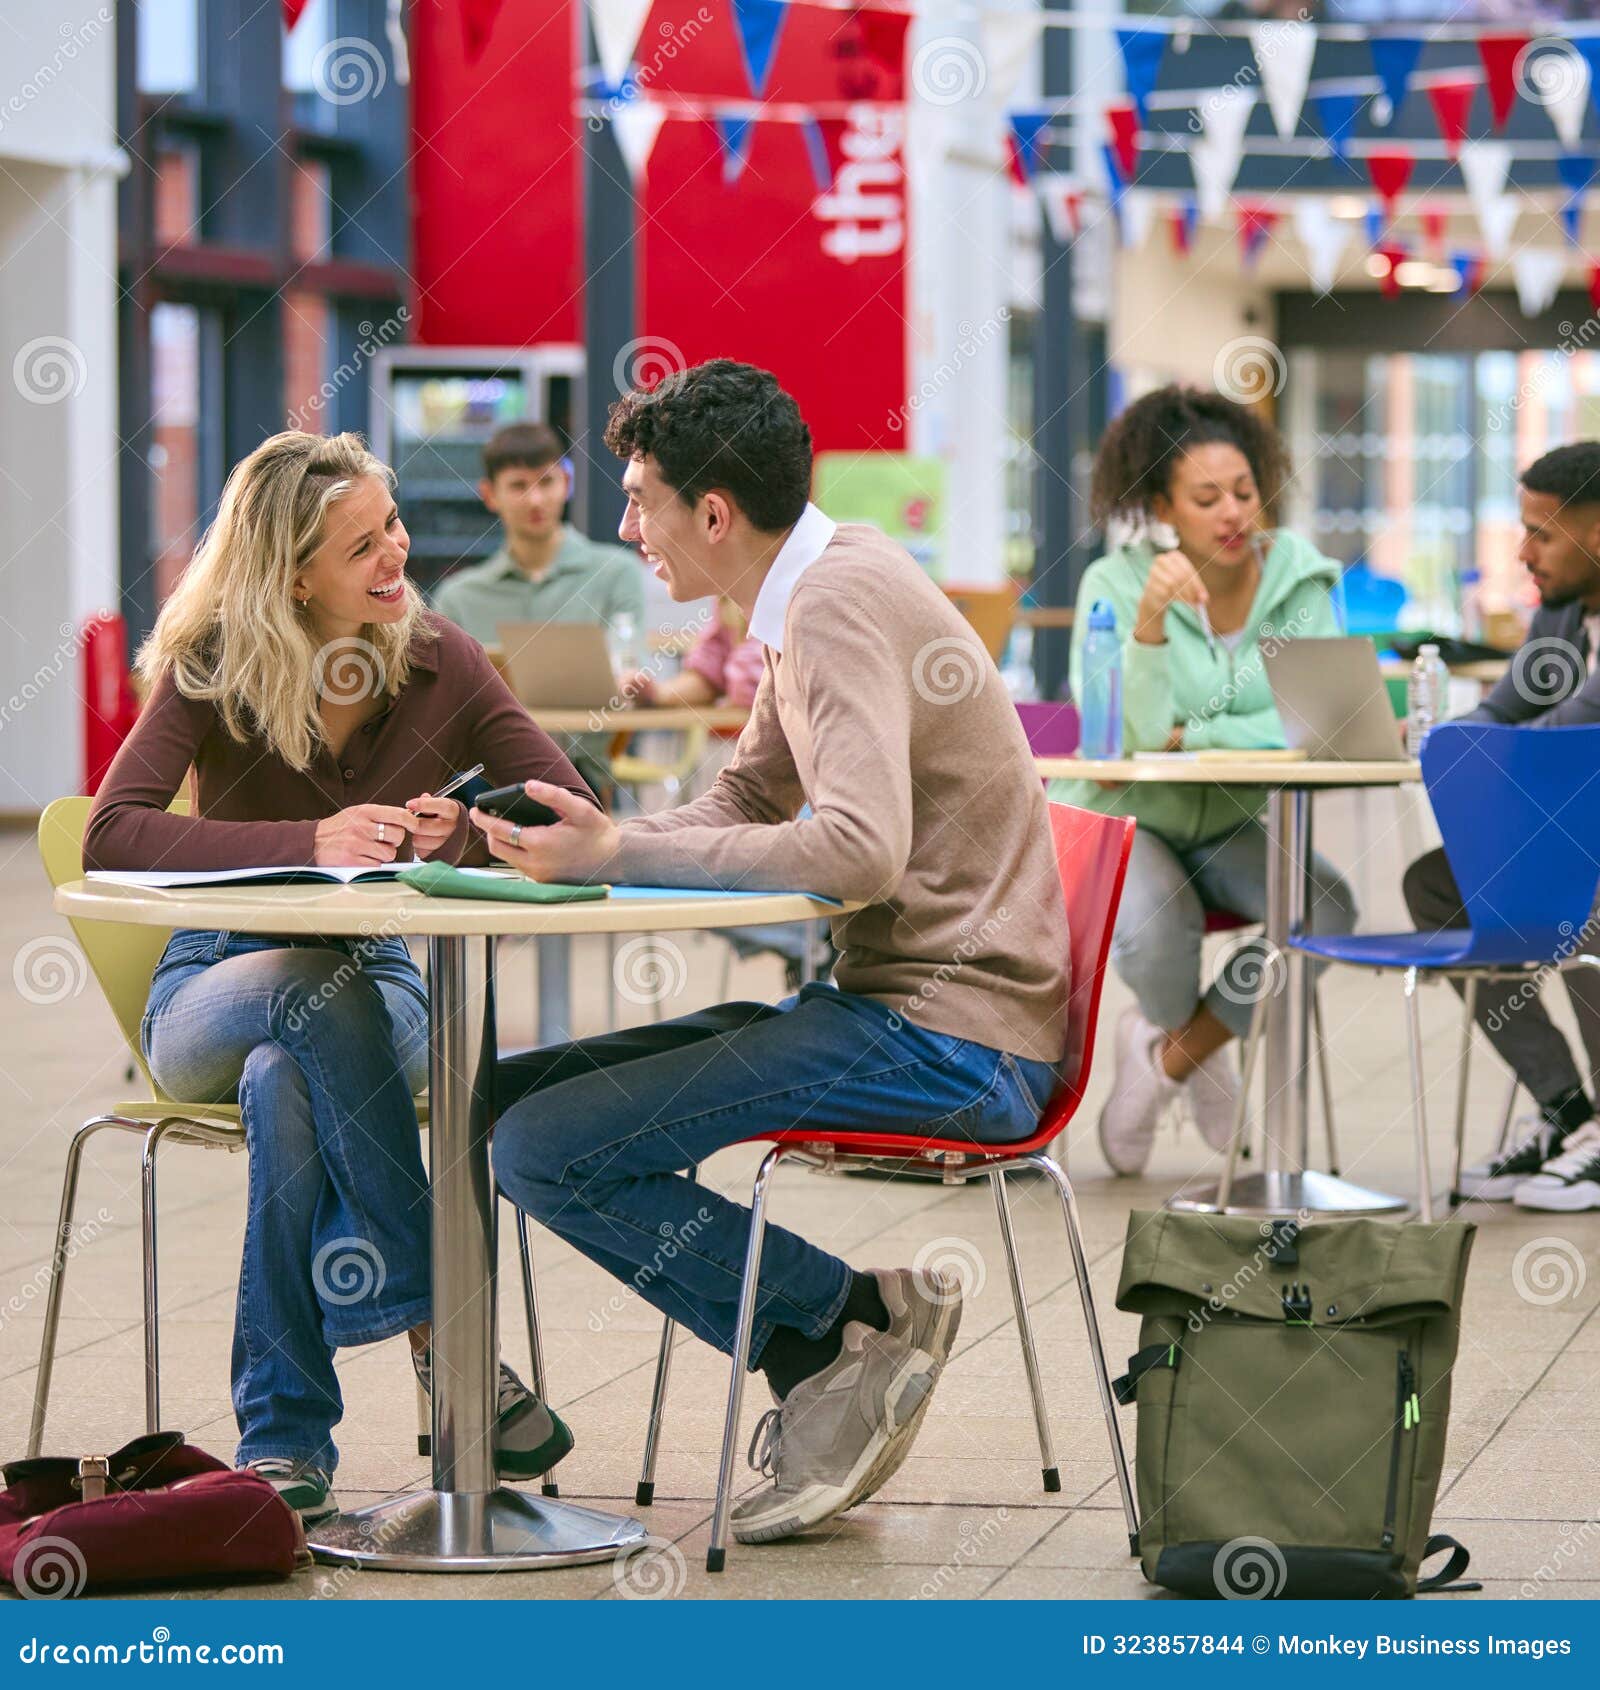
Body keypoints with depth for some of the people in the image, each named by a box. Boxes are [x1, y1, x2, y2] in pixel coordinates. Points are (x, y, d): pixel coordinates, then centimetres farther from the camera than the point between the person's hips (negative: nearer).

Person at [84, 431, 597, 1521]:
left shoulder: (442, 665, -3)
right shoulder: (212, 668, -9)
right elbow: (113, 836, -25)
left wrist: (474, 835, -32)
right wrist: (312, 843, -37)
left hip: (376, 982, 1)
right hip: (217, 985, -1)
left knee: (286, 1085, -37)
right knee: (324, 991, -38)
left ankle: (286, 1440, -32)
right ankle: (437, 1324, -35)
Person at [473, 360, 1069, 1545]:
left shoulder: (841, 603, -17)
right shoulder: (820, 588, 14)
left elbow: (860, 850, -30)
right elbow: (748, 802, 19)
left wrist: (622, 856, -21)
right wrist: (587, 843, 0)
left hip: (951, 1039, -10)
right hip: (894, 1005, 10)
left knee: (544, 1150, -18)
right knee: (514, 1094, 10)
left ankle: (858, 1317, -4)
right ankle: (829, 1367, 4)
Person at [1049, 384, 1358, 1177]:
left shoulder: (1298, 576, -5)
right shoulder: (1115, 585, -13)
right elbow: (1121, 737, -24)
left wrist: (1190, 737, -19)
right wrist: (1150, 620, -35)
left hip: (1231, 824, 3)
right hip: (1123, 818, -3)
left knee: (1327, 909, -26)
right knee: (1157, 927, -35)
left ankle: (1169, 1052, 0)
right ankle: (1190, 1044, 5)